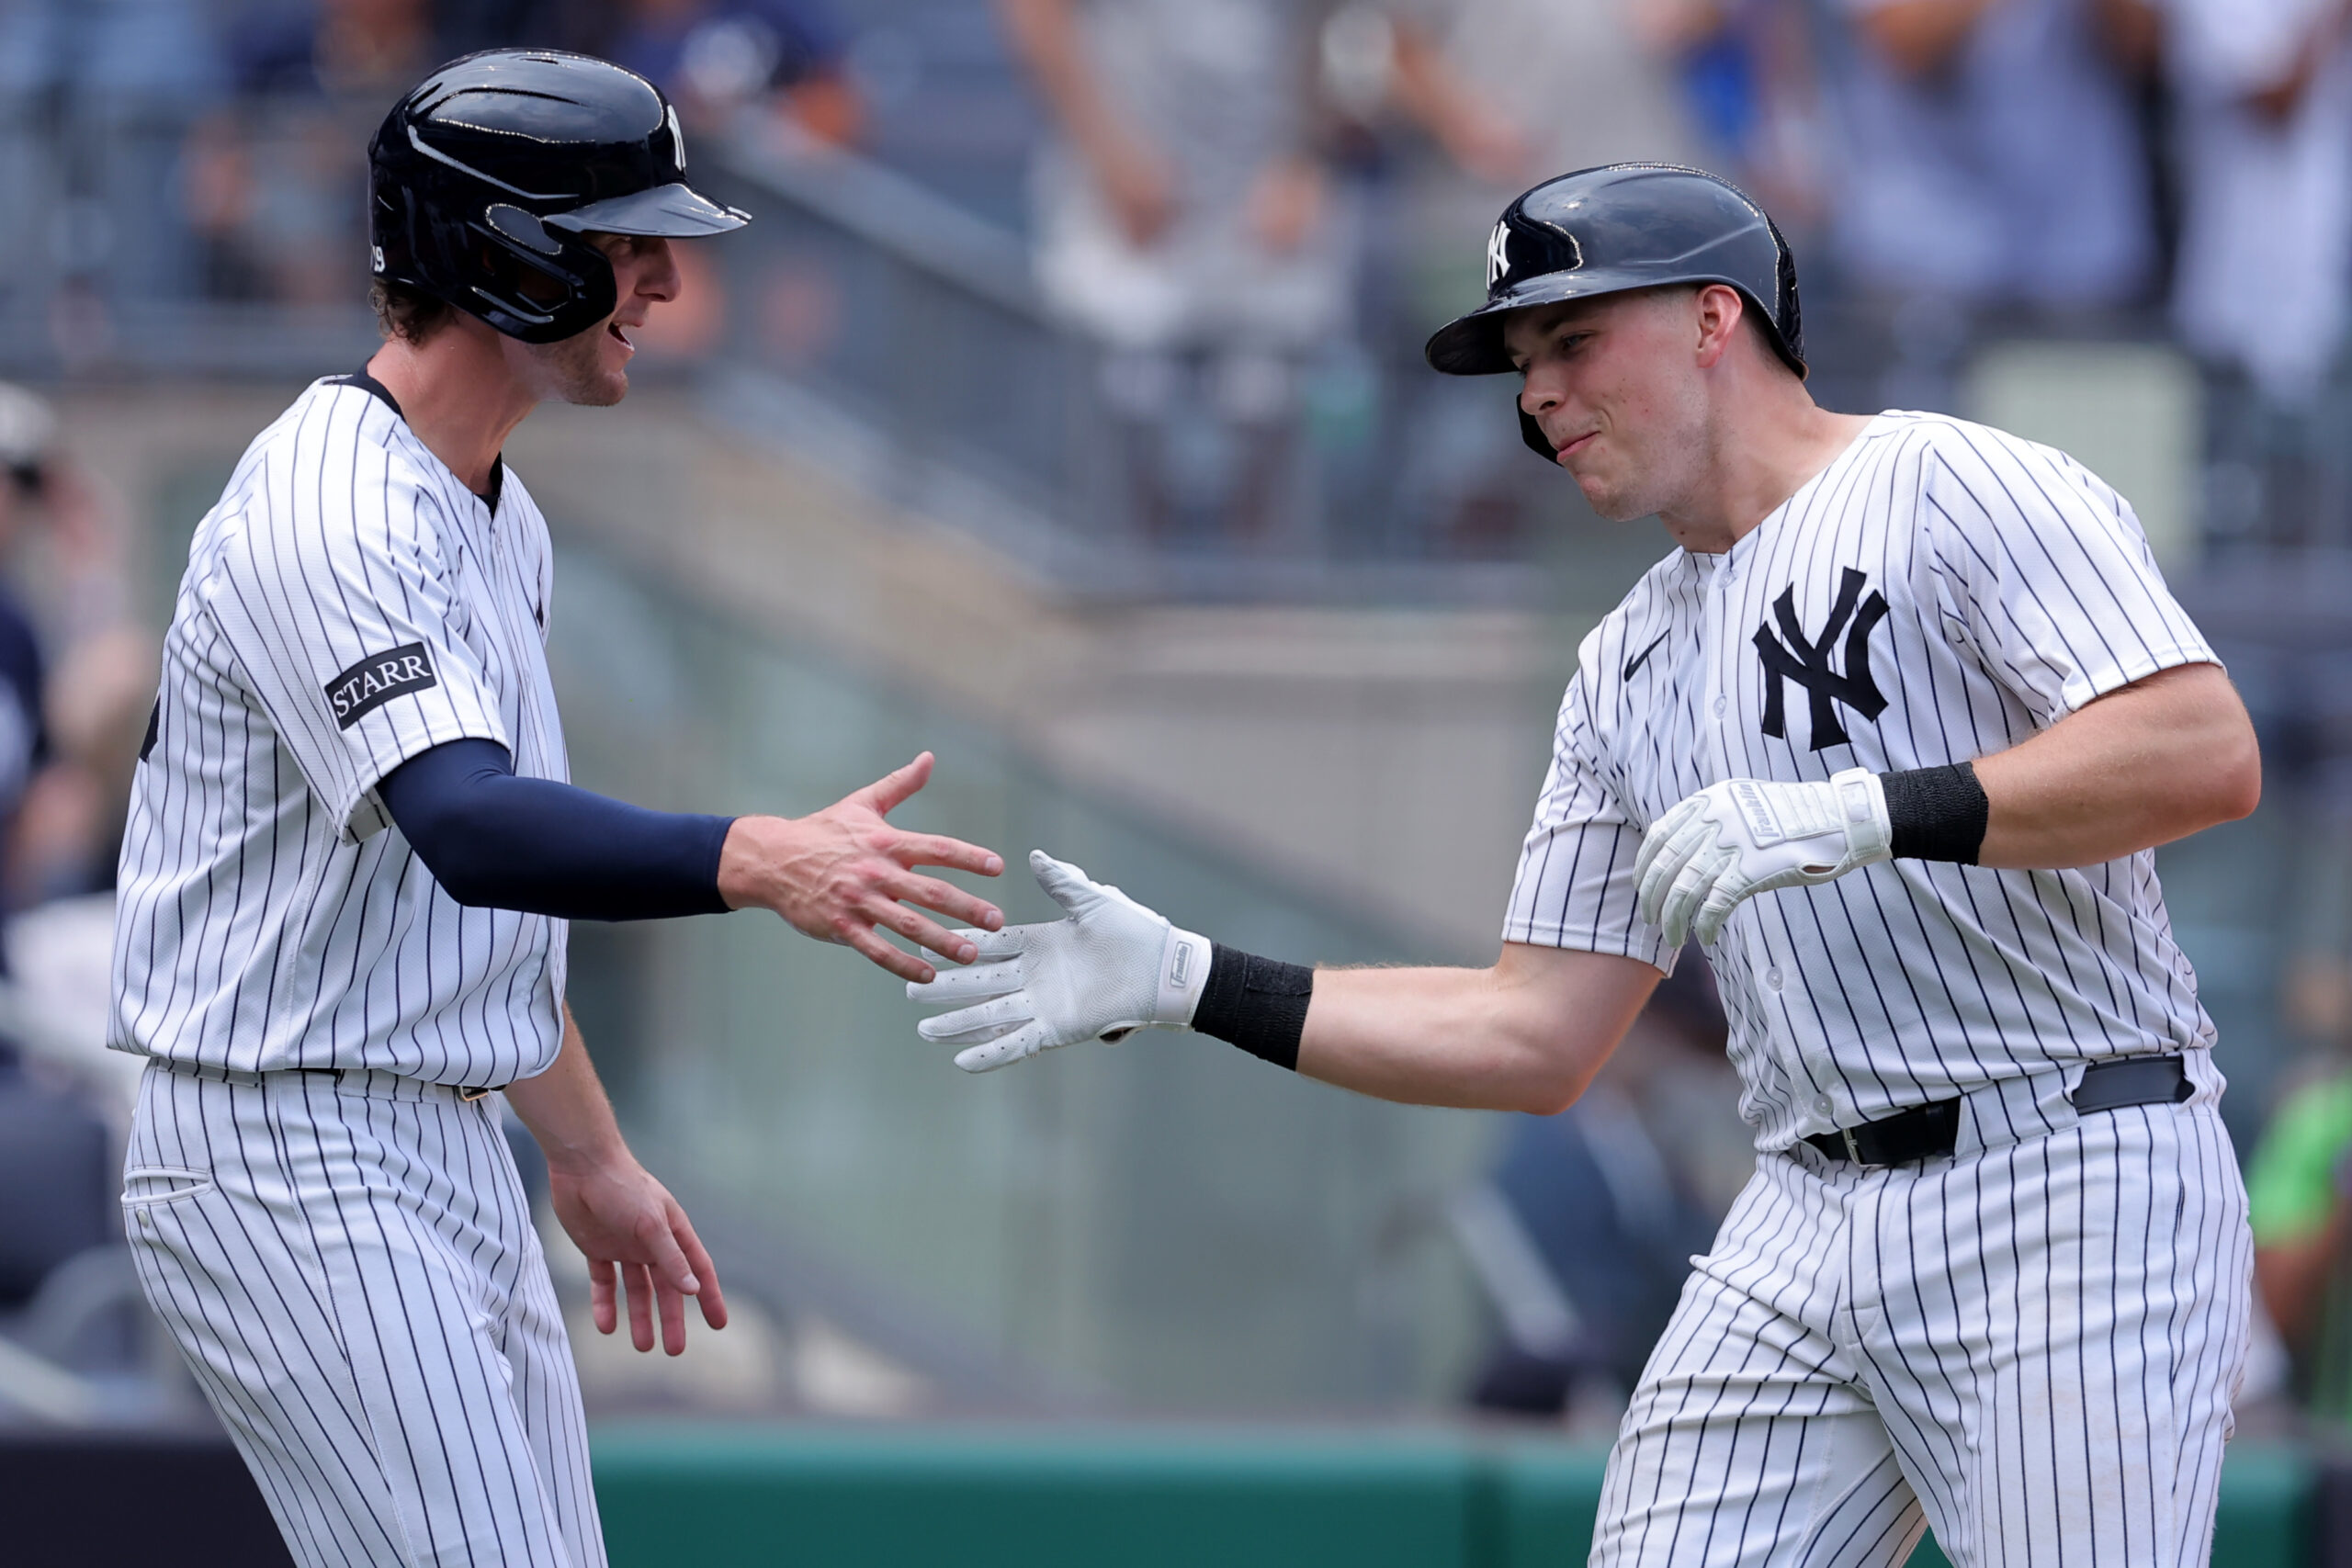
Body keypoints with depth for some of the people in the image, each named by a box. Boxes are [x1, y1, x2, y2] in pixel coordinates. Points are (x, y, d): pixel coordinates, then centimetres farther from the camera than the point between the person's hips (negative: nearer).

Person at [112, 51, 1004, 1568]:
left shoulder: (496, 517, 14)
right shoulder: (331, 515, -20)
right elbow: (469, 827, -36)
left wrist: (592, 1157, 26)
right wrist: (755, 860, -49)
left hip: (455, 1157, 10)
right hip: (292, 1166, -10)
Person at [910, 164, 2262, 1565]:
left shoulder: (1956, 489, -3)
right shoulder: (1631, 664, 21)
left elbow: (2208, 753, -17)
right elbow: (1537, 1039, 20)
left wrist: (1863, 814, -24)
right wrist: (1188, 985, 13)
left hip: (2068, 1185, -7)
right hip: (1808, 1226, 7)